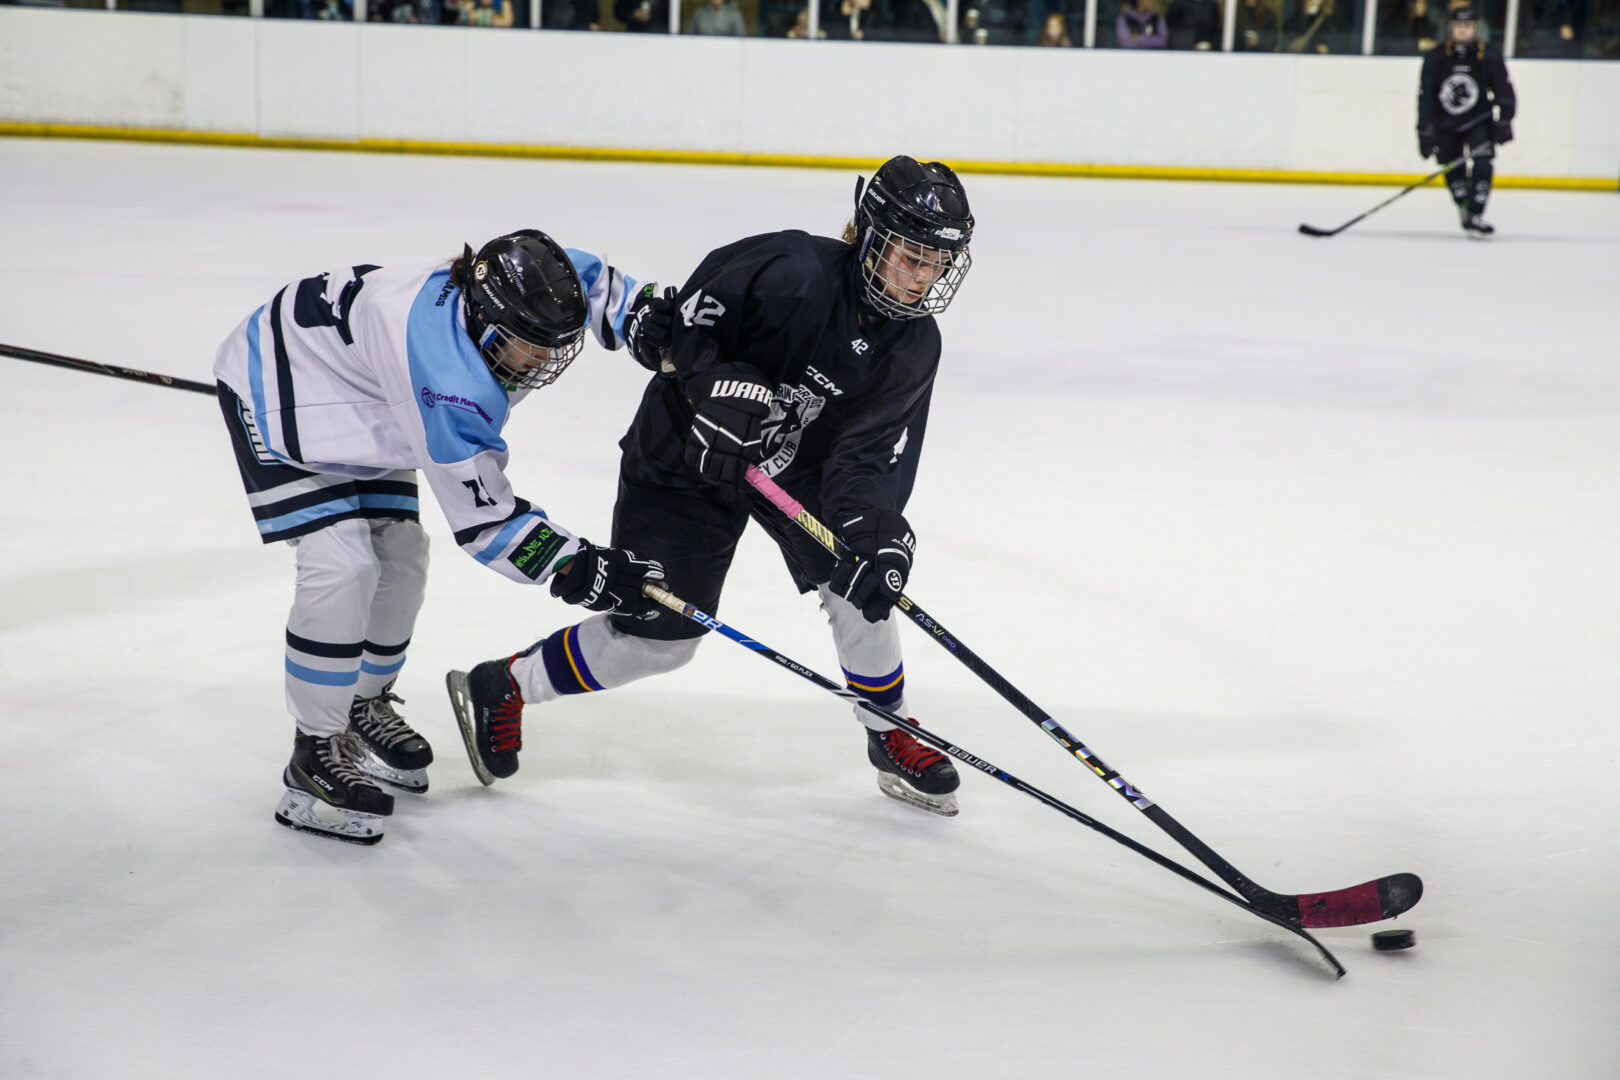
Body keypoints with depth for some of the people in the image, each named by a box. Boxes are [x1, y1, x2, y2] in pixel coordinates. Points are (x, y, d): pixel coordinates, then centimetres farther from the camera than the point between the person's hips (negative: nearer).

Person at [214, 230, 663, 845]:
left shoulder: (517, 286, -19)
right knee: (342, 567, -20)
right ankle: (317, 753, -6)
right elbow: (482, 518, -34)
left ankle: (363, 709, 32)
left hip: (355, 397, 9)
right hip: (276, 394, -9)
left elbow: (597, 284, 4)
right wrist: (579, 569, -35)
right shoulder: (446, 380, -41)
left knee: (400, 558, 10)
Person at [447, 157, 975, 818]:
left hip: (797, 461, 6)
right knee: (658, 635, -4)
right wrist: (720, 383, -37)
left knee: (861, 581, -9)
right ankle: (499, 689, 15)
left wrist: (876, 533, -30)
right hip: (684, 457, -5)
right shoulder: (793, 271, -27)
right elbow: (676, 324, -22)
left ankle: (892, 741, 14)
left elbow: (870, 456, -15)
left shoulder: (914, 347, -10)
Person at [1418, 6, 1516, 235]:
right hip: (1445, 123, 1)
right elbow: (1425, 97, -10)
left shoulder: (1489, 57, -9)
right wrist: (1425, 133, -13)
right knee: (1452, 170, 1)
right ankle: (1464, 206, 27)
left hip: (1478, 121, 0)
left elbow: (1504, 91, -5)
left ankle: (1475, 217, -15)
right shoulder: (1435, 58, -11)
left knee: (1481, 163, -17)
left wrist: (1503, 123, -15)